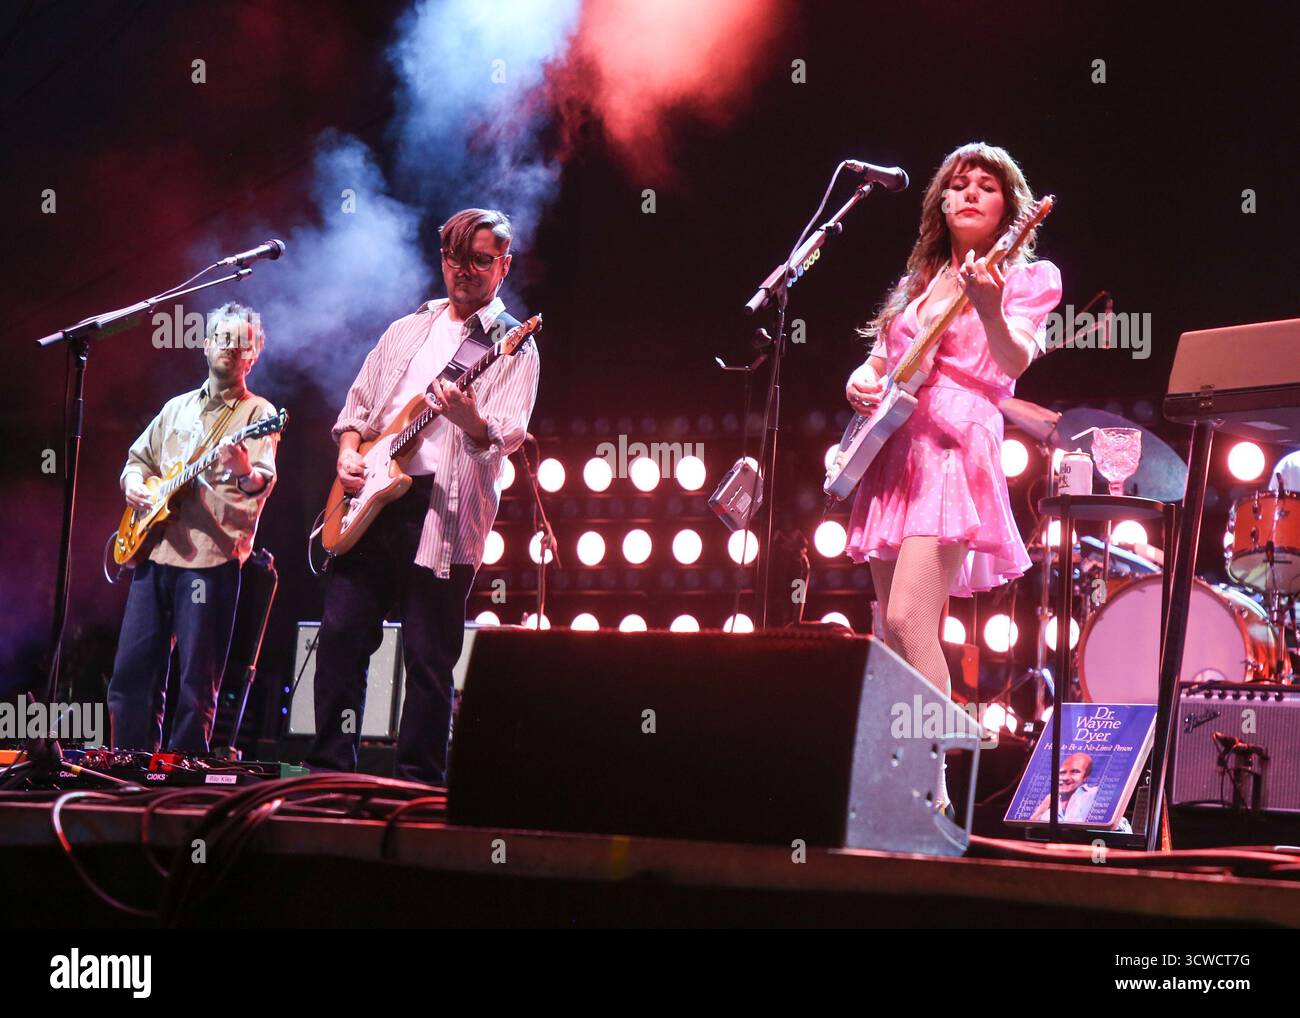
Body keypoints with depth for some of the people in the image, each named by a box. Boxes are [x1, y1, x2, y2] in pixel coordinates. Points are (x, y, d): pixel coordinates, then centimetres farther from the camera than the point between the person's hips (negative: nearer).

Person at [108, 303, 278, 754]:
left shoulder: (258, 413, 2)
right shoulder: (177, 408, 20)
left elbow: (264, 480, -14)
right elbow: (139, 458, 29)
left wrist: (247, 474, -38)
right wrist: (133, 481, 6)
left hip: (210, 557, -6)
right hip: (154, 549, 6)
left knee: (198, 680, -4)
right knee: (132, 670, 5)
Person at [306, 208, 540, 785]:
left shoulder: (512, 346, 1)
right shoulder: (406, 330, 19)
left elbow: (508, 436, -13)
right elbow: (358, 404, 24)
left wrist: (472, 423, -35)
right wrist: (348, 453, 4)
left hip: (444, 514, -5)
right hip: (370, 500, 5)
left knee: (429, 660, -3)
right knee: (341, 634, 2)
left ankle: (418, 785, 5)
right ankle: (329, 770, 10)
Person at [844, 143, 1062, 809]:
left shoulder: (1028, 277, 4)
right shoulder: (920, 283, 22)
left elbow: (1016, 361, -14)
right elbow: (880, 359, 28)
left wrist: (989, 309, -35)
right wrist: (861, 382, 4)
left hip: (954, 447, -7)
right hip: (894, 450, 7)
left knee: (908, 620, -21)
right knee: (892, 632, 5)